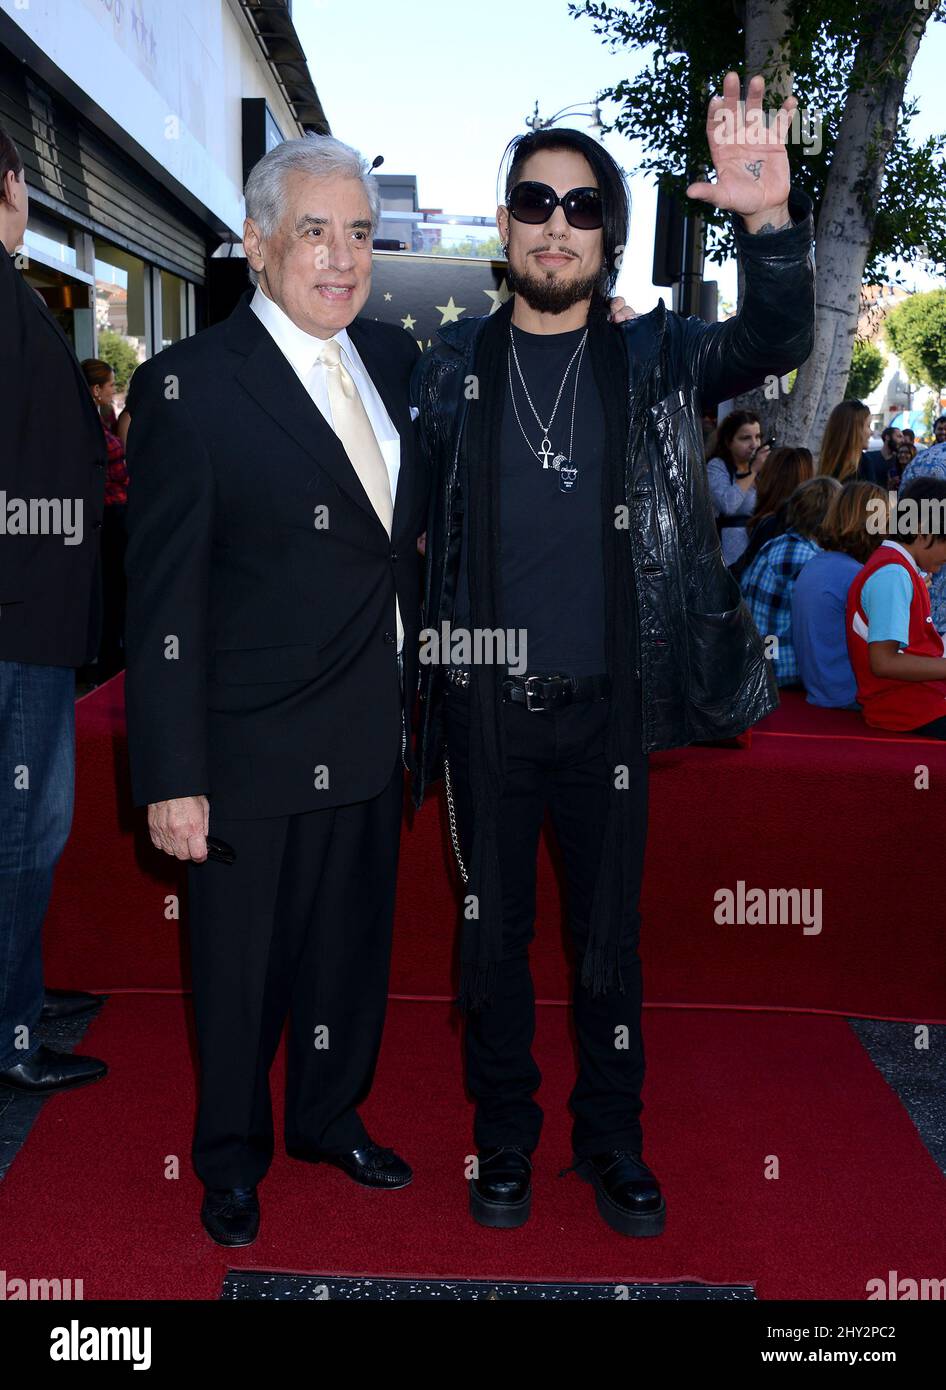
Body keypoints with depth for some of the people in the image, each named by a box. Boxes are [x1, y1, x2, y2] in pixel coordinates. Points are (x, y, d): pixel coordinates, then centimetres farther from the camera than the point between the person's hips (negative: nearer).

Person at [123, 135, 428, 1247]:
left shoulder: (394, 357, 5)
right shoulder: (188, 386, -13)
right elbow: (163, 603, -14)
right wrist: (171, 779, -16)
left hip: (374, 737, 6)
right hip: (254, 748, -5)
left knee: (352, 944, 21)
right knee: (241, 966, 12)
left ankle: (330, 1118, 44)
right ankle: (231, 1158, 37)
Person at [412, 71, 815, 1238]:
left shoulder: (652, 358, 2)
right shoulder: (452, 367, 2)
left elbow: (773, 344, -14)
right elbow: (410, 524, 5)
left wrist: (771, 222, -32)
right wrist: (419, 674, -3)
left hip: (608, 705, 0)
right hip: (486, 705, 1)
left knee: (609, 933, 12)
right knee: (493, 930, 12)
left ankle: (611, 1140, 31)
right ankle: (505, 1136, 31)